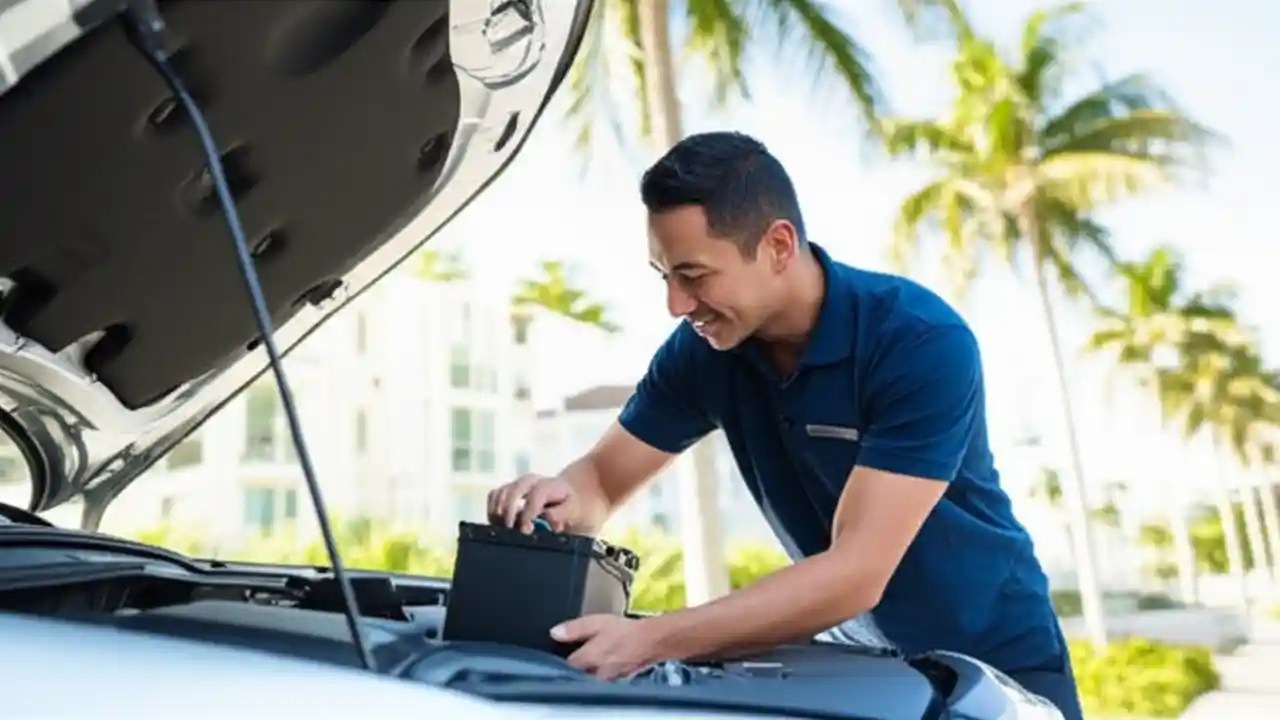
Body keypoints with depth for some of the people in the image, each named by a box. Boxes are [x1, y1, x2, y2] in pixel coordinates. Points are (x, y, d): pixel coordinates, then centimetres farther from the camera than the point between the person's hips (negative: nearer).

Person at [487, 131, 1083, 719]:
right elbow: (602, 479, -3)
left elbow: (856, 574, -34)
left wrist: (652, 641, -40)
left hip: (996, 662, -4)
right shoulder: (704, 348, -13)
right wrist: (562, 501, -27)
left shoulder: (924, 343, -29)